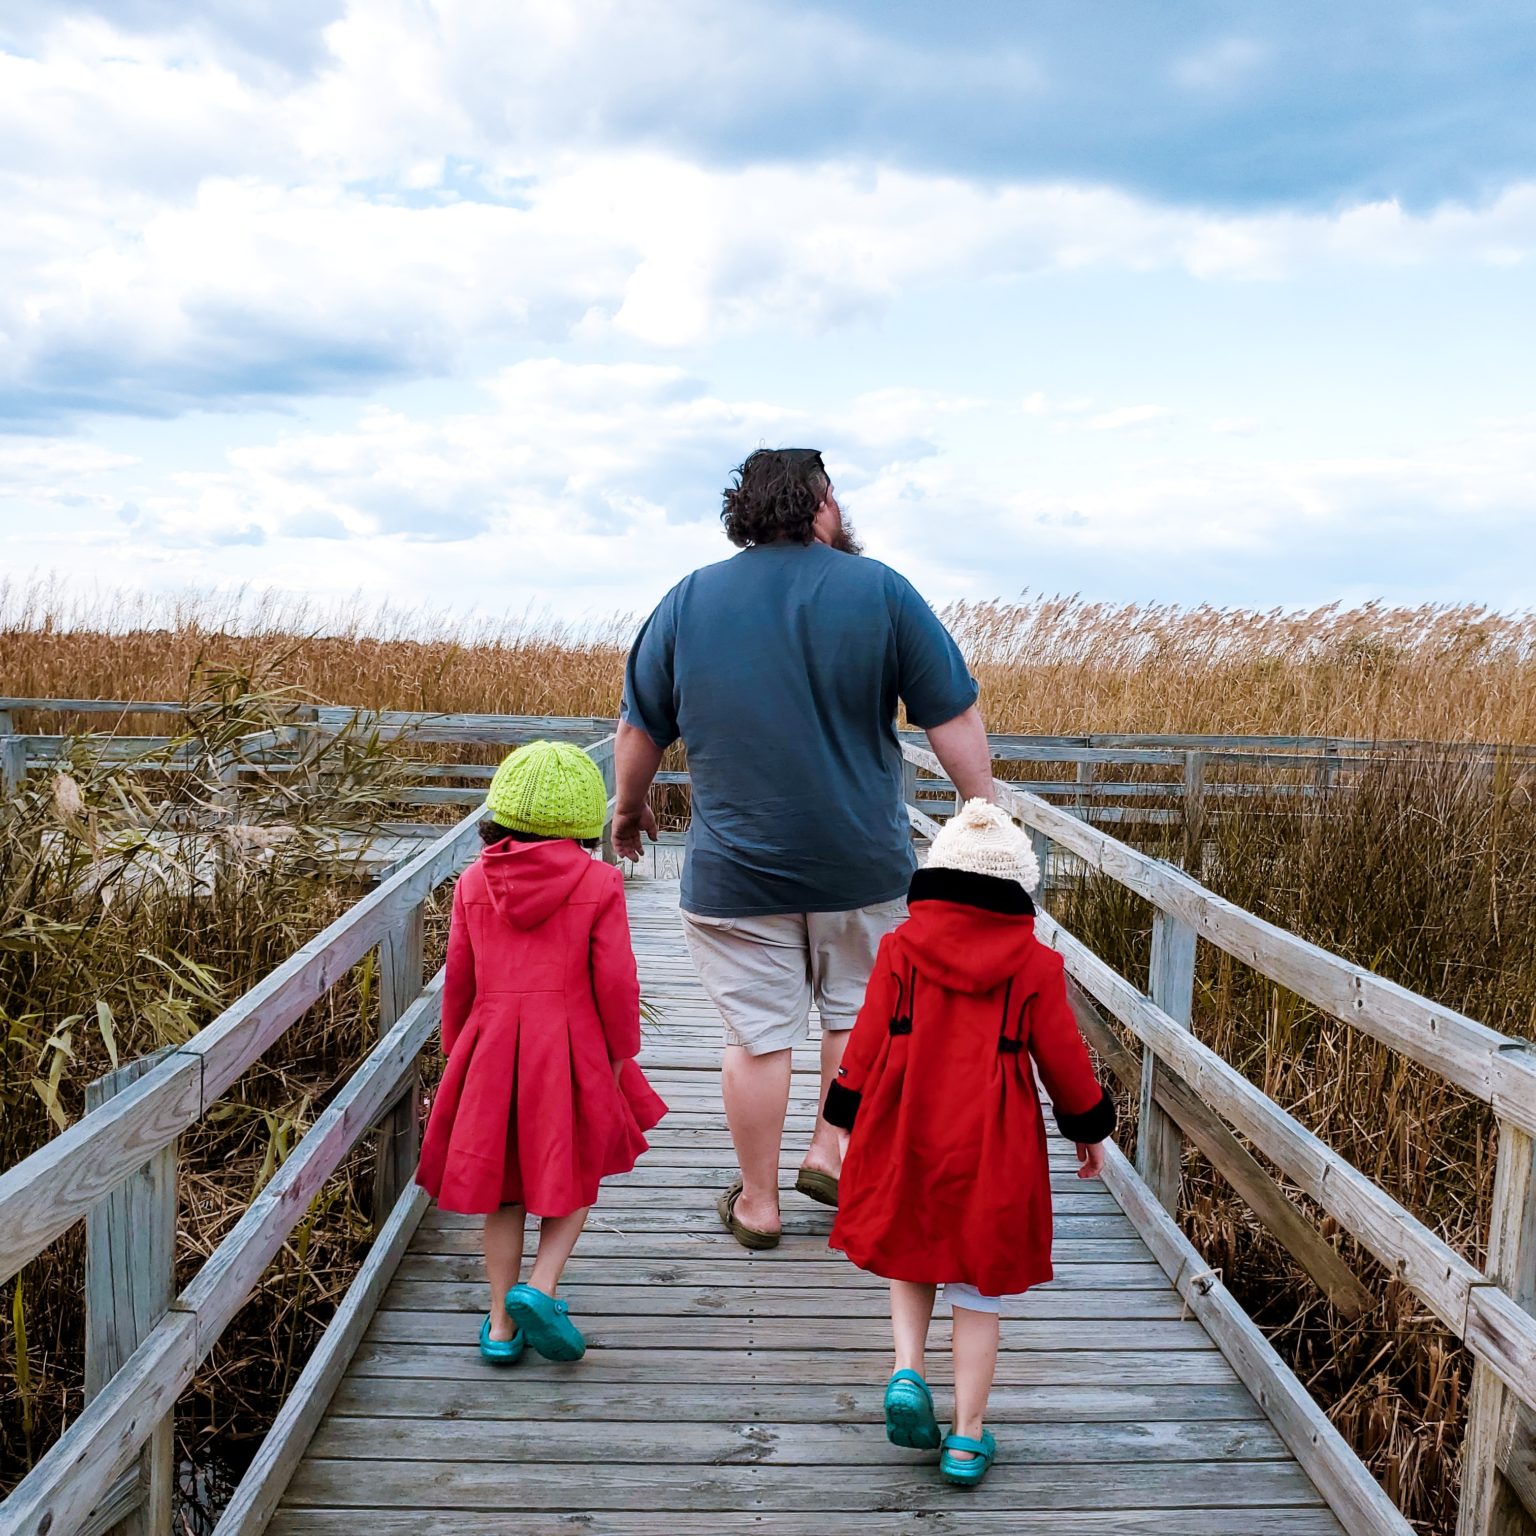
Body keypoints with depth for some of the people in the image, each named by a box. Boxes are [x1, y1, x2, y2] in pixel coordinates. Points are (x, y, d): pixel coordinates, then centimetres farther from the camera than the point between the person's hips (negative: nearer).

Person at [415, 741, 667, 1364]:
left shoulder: (473, 881, 3)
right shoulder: (598, 881, -6)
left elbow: (458, 978, 6)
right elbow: (615, 980, -7)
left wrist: (456, 1050, 18)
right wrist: (621, 1052, 6)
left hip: (490, 1049, 3)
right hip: (571, 1050, -3)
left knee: (503, 1190, 15)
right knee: (573, 1178, 15)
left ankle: (501, 1322, 19)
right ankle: (541, 1288, -4)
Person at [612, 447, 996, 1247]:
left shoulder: (687, 601, 1)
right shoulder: (880, 590, -4)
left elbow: (641, 728, 8)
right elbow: (954, 719, -4)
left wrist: (628, 805, 24)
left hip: (736, 871, 1)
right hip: (862, 865, 0)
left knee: (758, 1036, 8)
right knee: (859, 1013, 21)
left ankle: (757, 1202, 19)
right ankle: (832, 1151, 25)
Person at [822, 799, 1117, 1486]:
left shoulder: (901, 948, -3)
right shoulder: (1033, 964, -5)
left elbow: (868, 1040, -1)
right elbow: (1062, 1056, 1)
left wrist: (844, 1118, 11)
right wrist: (1090, 1127, 16)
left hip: (905, 1139, 1)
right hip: (992, 1147, -1)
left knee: (908, 1258, 24)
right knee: (979, 1289, 11)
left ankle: (907, 1369, 3)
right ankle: (967, 1436, 16)